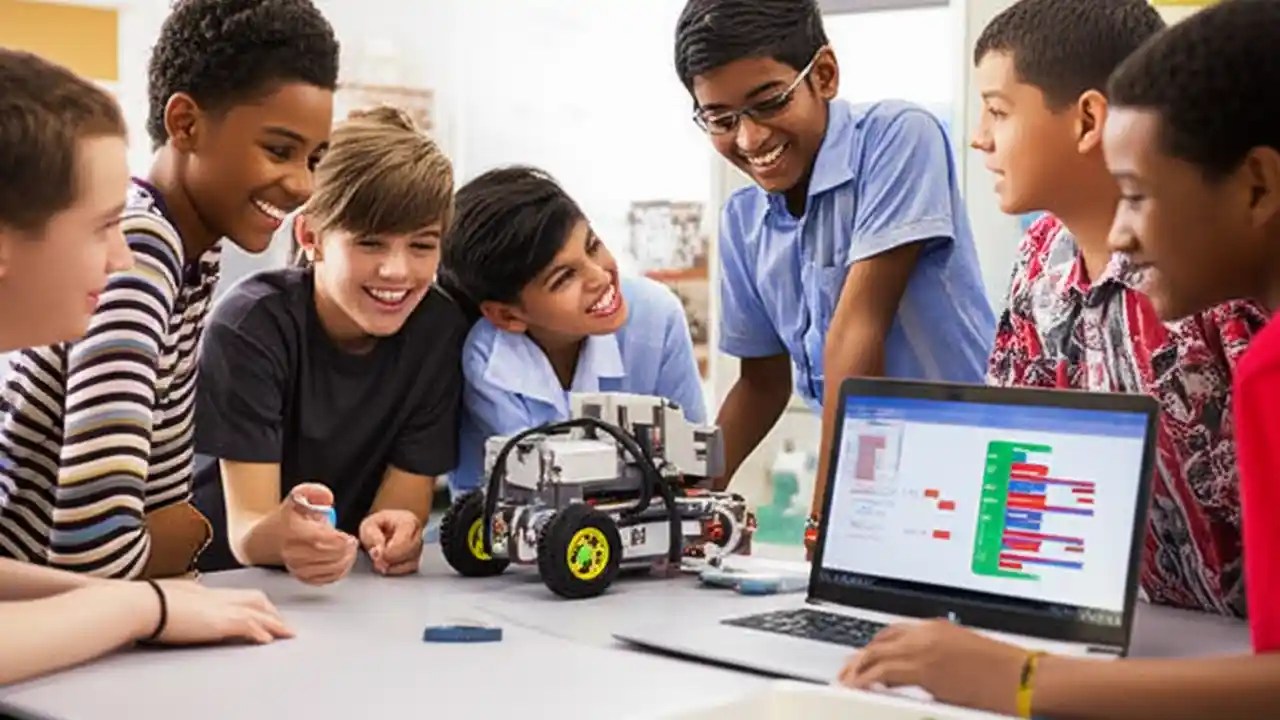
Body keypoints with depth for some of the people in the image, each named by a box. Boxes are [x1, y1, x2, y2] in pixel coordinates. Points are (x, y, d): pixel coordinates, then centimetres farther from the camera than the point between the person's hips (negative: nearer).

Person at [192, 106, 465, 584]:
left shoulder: (439, 329, -6)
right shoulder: (252, 324, -15)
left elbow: (407, 497, -6)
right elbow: (243, 527, -20)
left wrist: (392, 535, -28)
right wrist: (277, 537, -41)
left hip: (354, 591, 3)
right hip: (220, 579, -3)